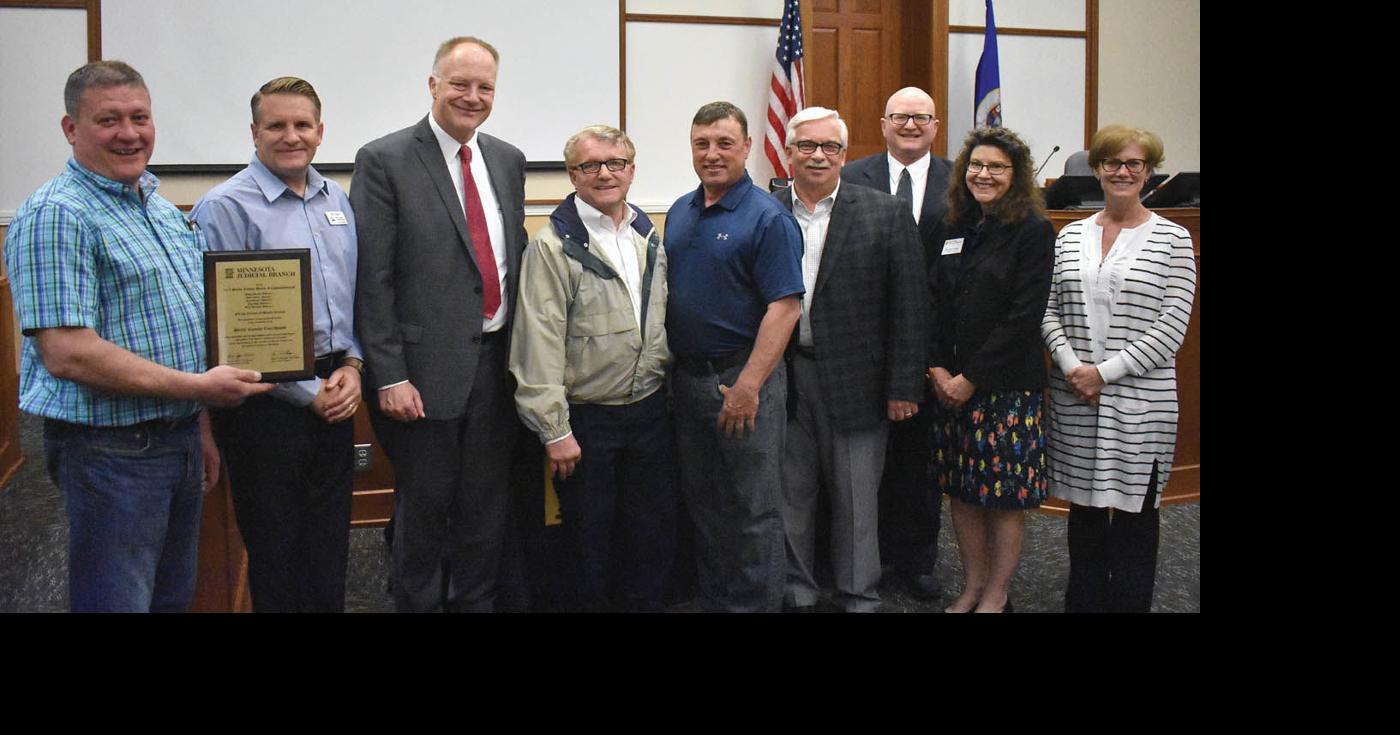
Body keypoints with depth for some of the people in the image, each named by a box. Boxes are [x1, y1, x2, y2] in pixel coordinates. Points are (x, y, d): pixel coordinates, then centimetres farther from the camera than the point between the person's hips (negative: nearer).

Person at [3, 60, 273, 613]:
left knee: (172, 598, 19)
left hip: (178, 439, 9)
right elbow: (68, 354, -23)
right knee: (119, 600, 1)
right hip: (110, 449, -8)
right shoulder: (55, 215, -15)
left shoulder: (162, 208, 13)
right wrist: (198, 386, -21)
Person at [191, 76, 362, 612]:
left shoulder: (337, 200, 10)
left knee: (329, 547, 16)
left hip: (335, 396, 6)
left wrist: (352, 366, -1)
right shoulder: (225, 206, -11)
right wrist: (308, 392, -13)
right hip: (268, 403, -6)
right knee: (275, 550, 9)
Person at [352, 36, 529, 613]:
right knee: (423, 507, 8)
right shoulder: (383, 161, -7)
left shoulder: (508, 160, 10)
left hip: (498, 364, 5)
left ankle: (476, 602, 32)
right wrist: (389, 376, -14)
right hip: (427, 369, -5)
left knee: (487, 506, 15)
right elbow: (373, 280, -10)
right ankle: (417, 603, 28)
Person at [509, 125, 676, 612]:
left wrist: (665, 380, 11)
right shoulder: (553, 246, -10)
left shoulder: (649, 237, 8)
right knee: (591, 540, 8)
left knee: (654, 535, 13)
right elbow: (539, 344, -13)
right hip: (586, 419, -5)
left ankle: (645, 604, 31)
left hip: (650, 409, 5)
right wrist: (554, 430, -15)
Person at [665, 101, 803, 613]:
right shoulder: (679, 213, 11)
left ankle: (756, 602, 16)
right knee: (702, 503, 16)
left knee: (752, 510, 2)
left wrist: (748, 386, -23)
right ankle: (712, 598, 30)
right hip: (686, 377, 7)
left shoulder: (766, 218, -11)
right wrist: (673, 368, 9)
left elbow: (785, 306, -17)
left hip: (743, 378, -7)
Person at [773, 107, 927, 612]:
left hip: (854, 380, -1)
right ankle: (795, 593, 28)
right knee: (789, 496, 12)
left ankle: (858, 596, 25)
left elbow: (909, 306, -3)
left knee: (856, 501, 9)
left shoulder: (885, 214, -2)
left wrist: (903, 388, -6)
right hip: (782, 380, 2)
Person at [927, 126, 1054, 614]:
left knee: (1005, 495, 2)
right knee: (962, 491, 11)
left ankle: (996, 596, 17)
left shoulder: (1033, 231, -7)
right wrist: (937, 369, -5)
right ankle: (971, 588, 24)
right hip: (949, 384, 5)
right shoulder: (953, 229, 11)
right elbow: (933, 304, 9)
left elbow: (1024, 316, -13)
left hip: (1008, 384, -5)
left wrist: (972, 378, -15)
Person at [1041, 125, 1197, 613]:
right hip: (1074, 398, 3)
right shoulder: (1071, 236, 8)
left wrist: (1106, 372, -13)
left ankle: (1129, 603, 19)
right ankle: (1082, 601, 25)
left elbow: (1171, 327, -8)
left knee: (1134, 506, 5)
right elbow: (1049, 311, 6)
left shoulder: (1172, 239, -2)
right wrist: (1071, 366, -10)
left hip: (1140, 400, -3)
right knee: (1084, 503, 12)